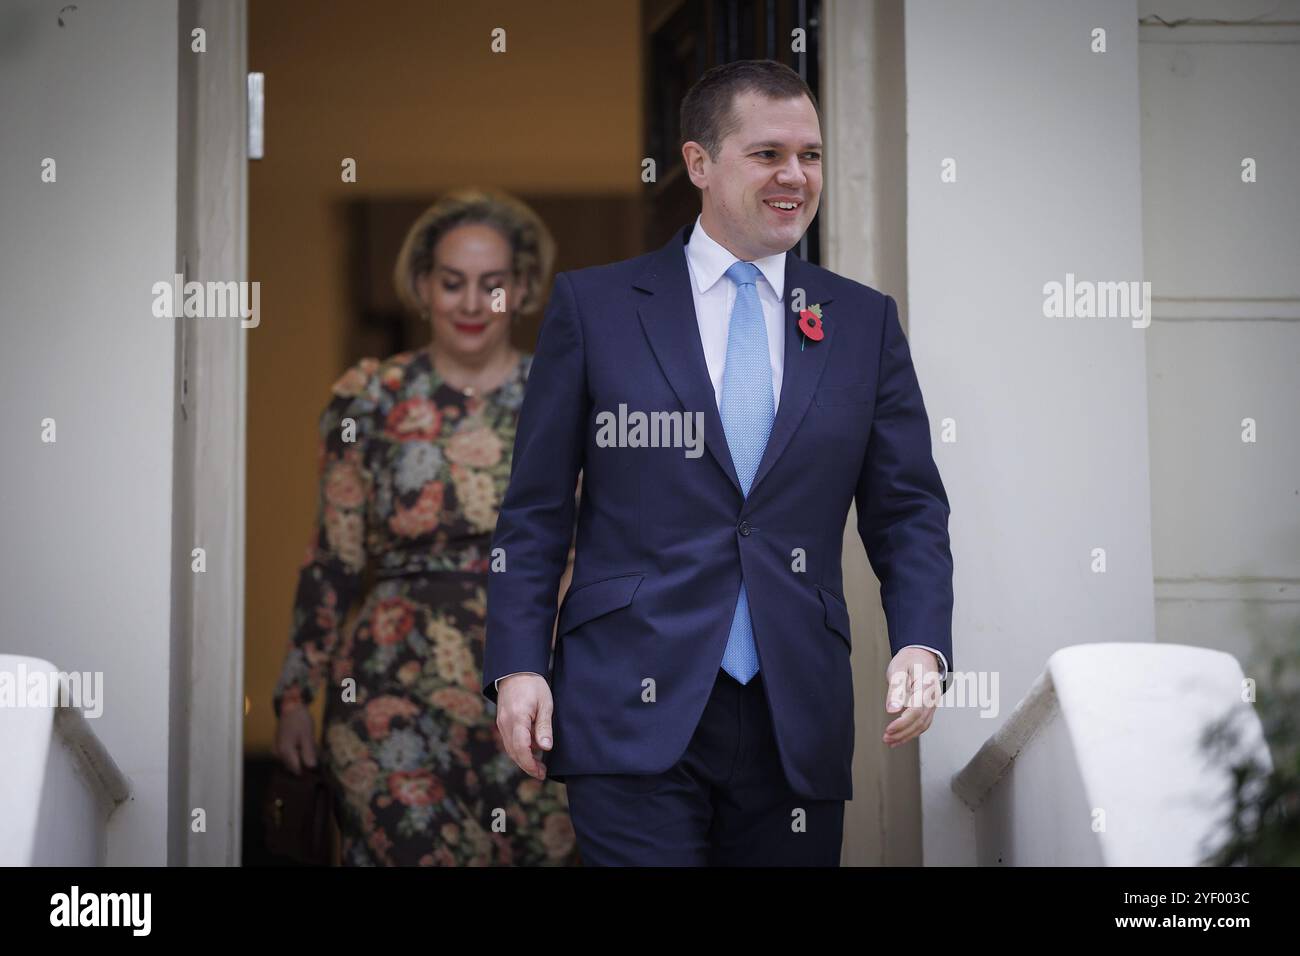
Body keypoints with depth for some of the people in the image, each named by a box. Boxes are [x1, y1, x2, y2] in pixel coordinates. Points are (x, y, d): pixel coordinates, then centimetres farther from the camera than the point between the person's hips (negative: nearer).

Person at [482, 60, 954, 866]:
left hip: (797, 717, 3)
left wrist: (921, 645, -7)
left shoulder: (865, 322, 12)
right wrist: (518, 666, -5)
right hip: (635, 710, -2)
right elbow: (536, 510, 4)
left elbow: (909, 511, 9)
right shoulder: (594, 306, 5)